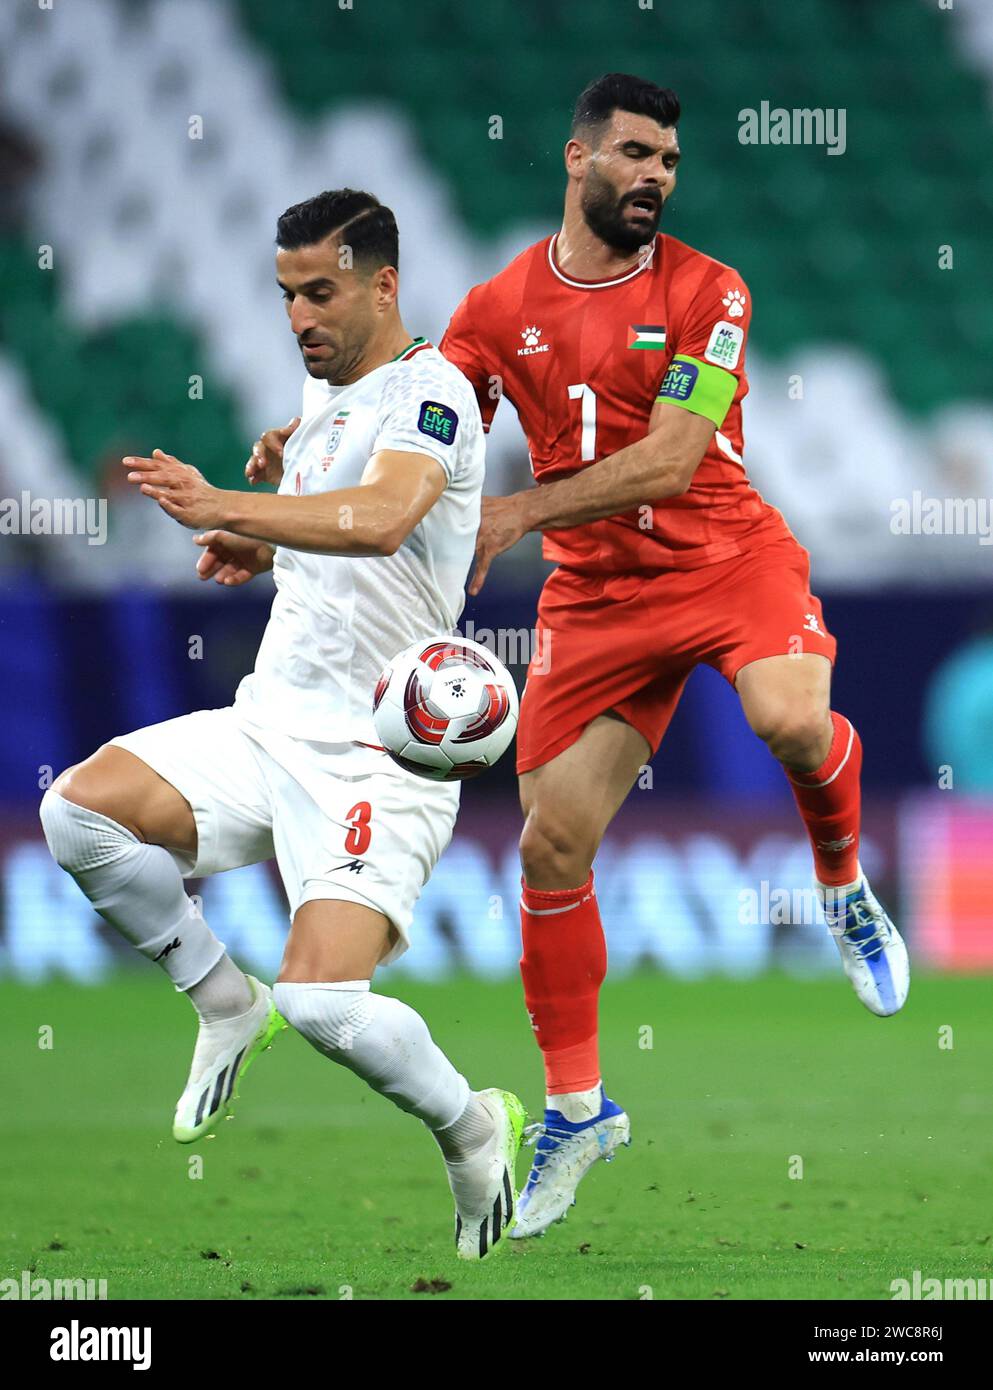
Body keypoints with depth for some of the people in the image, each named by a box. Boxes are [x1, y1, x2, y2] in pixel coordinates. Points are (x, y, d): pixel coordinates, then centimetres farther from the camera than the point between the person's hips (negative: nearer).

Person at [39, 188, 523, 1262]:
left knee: (321, 998, -23)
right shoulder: (320, 392, 15)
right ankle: (226, 1003, 6)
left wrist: (224, 509, -45)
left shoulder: (430, 389, -13)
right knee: (82, 809, -13)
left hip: (374, 754, -8)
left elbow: (379, 520, -34)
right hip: (269, 722, 8)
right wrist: (259, 544, 8)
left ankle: (474, 1131, 4)